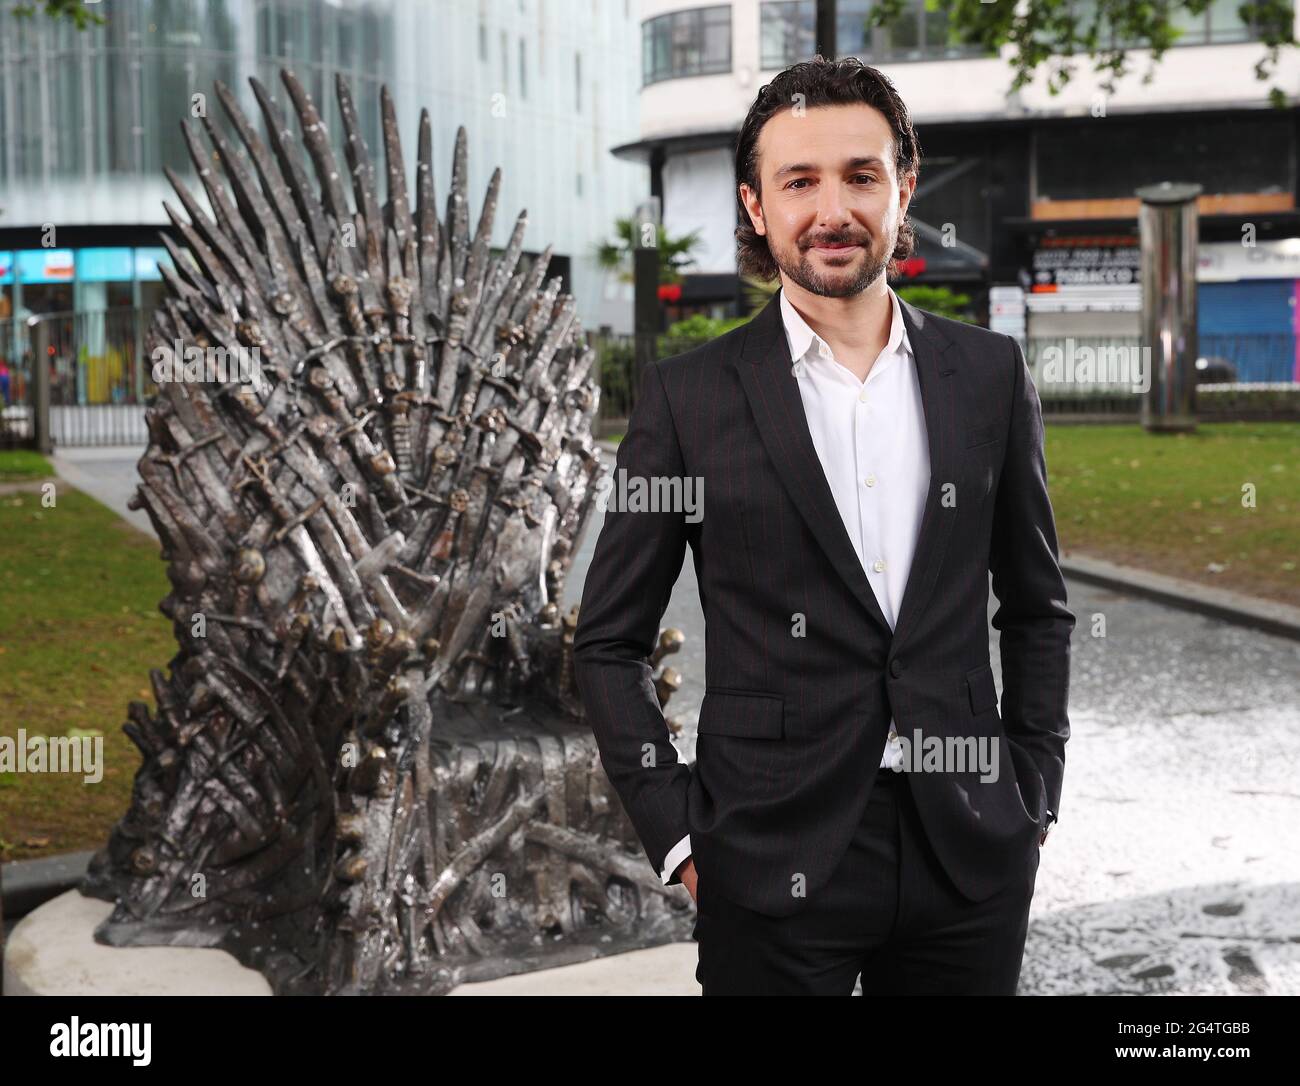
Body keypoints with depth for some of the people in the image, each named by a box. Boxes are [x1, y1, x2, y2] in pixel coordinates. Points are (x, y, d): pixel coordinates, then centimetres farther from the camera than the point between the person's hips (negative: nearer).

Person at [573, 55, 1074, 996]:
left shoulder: (991, 374, 4)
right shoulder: (689, 397, -4)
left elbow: (1038, 610, 13)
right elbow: (609, 643, 1)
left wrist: (1033, 800, 7)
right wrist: (679, 836, -5)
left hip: (971, 857, 3)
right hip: (774, 868, -2)